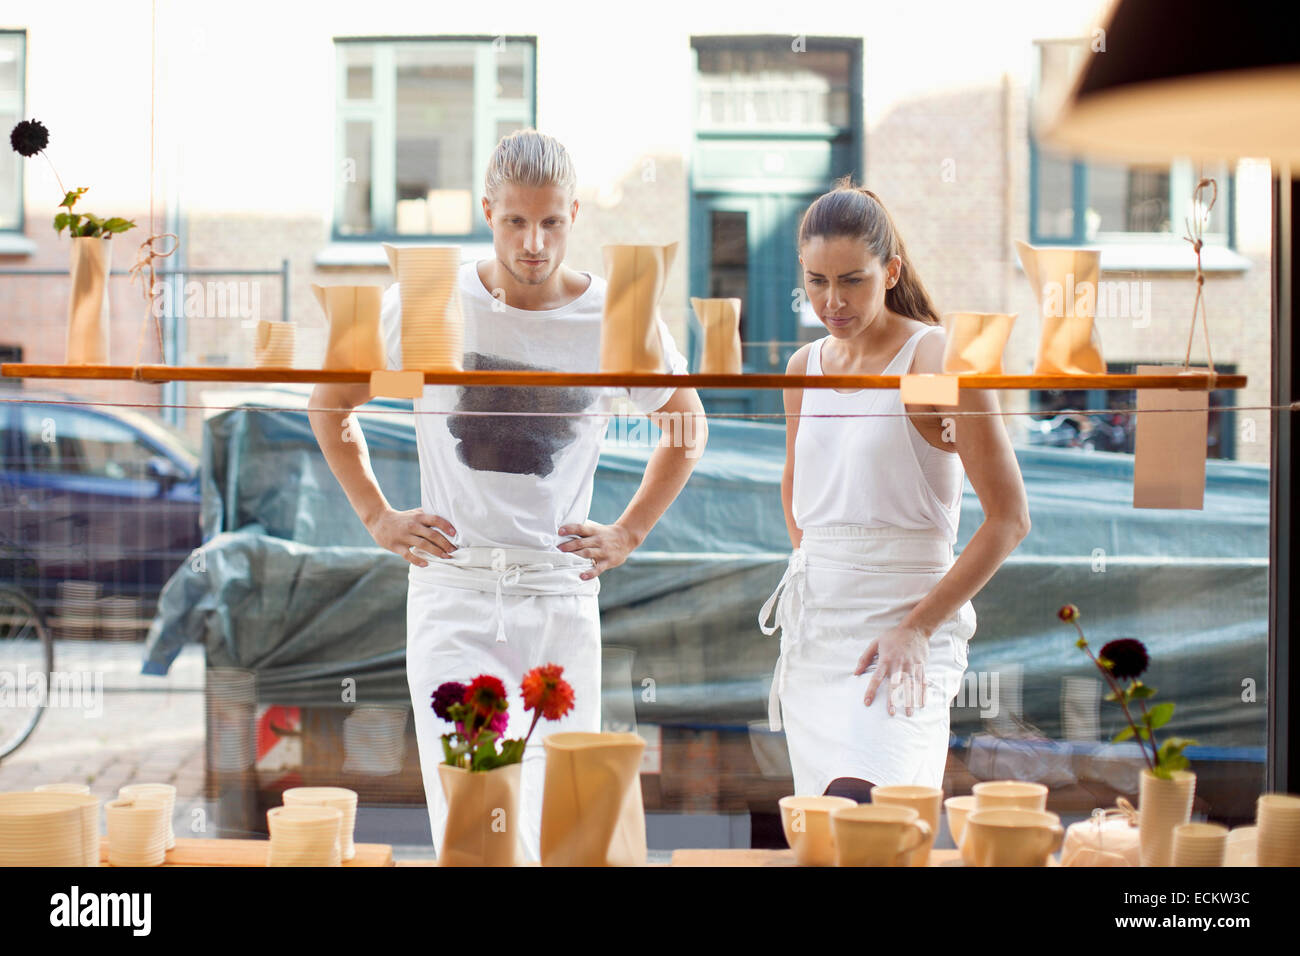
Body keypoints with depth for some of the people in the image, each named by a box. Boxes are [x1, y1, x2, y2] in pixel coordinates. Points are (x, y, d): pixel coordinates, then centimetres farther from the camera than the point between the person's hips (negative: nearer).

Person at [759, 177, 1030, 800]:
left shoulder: (934, 360, -8)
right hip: (810, 621, 7)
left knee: (858, 798, -27)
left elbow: (1009, 518, -11)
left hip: (903, 621, -6)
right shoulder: (804, 367, 10)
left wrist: (918, 625, -15)